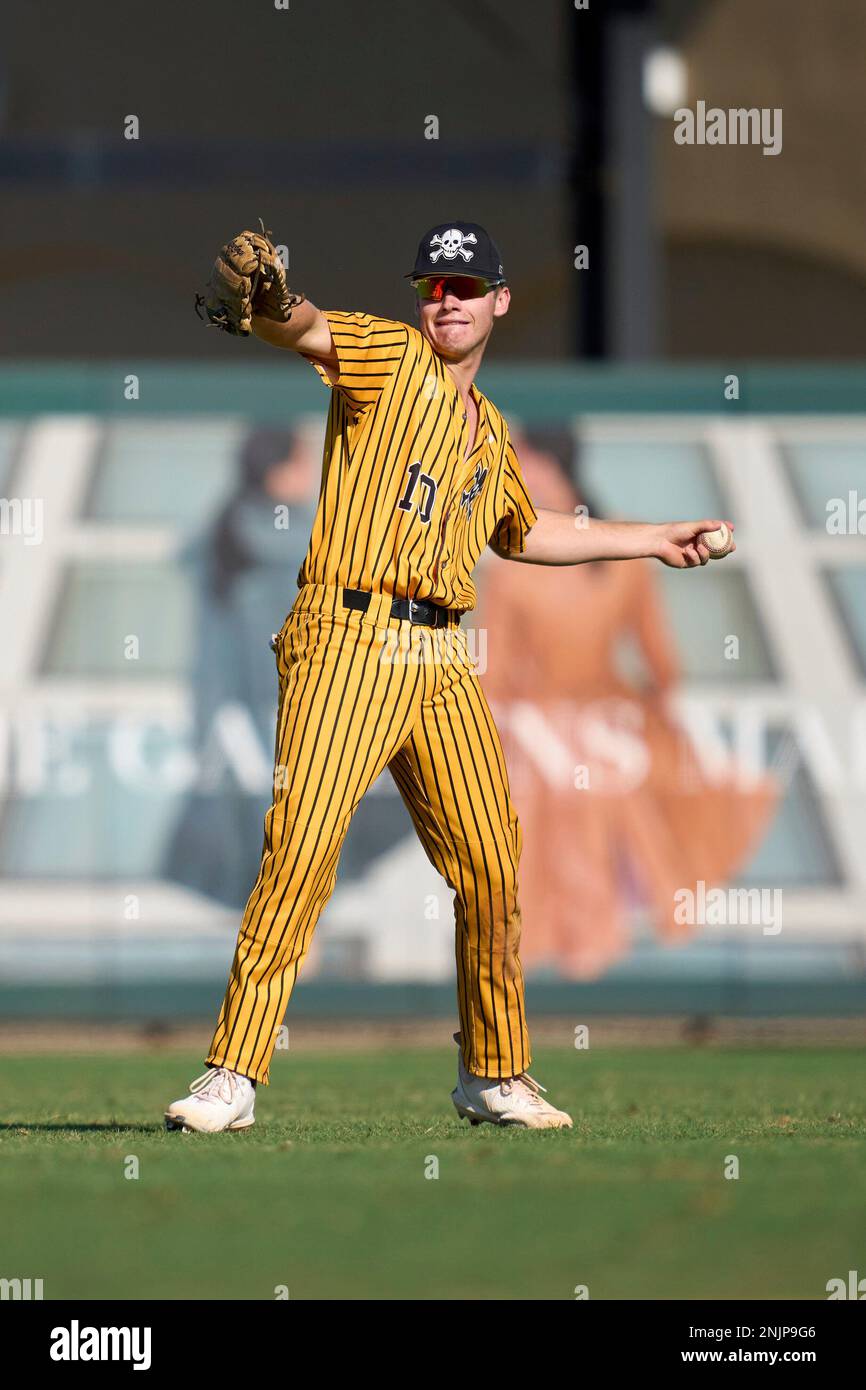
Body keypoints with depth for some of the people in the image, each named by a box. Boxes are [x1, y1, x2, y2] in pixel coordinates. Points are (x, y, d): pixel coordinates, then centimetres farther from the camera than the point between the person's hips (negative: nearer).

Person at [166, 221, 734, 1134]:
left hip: (442, 662, 7)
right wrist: (264, 302, -45)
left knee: (491, 868, 8)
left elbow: (524, 534, 39)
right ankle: (233, 1077, -15)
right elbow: (309, 331, -21)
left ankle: (493, 1078, 24)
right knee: (300, 849, -17)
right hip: (348, 640, -7)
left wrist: (655, 541, 43)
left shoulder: (490, 432, 21)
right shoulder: (392, 358, 1)